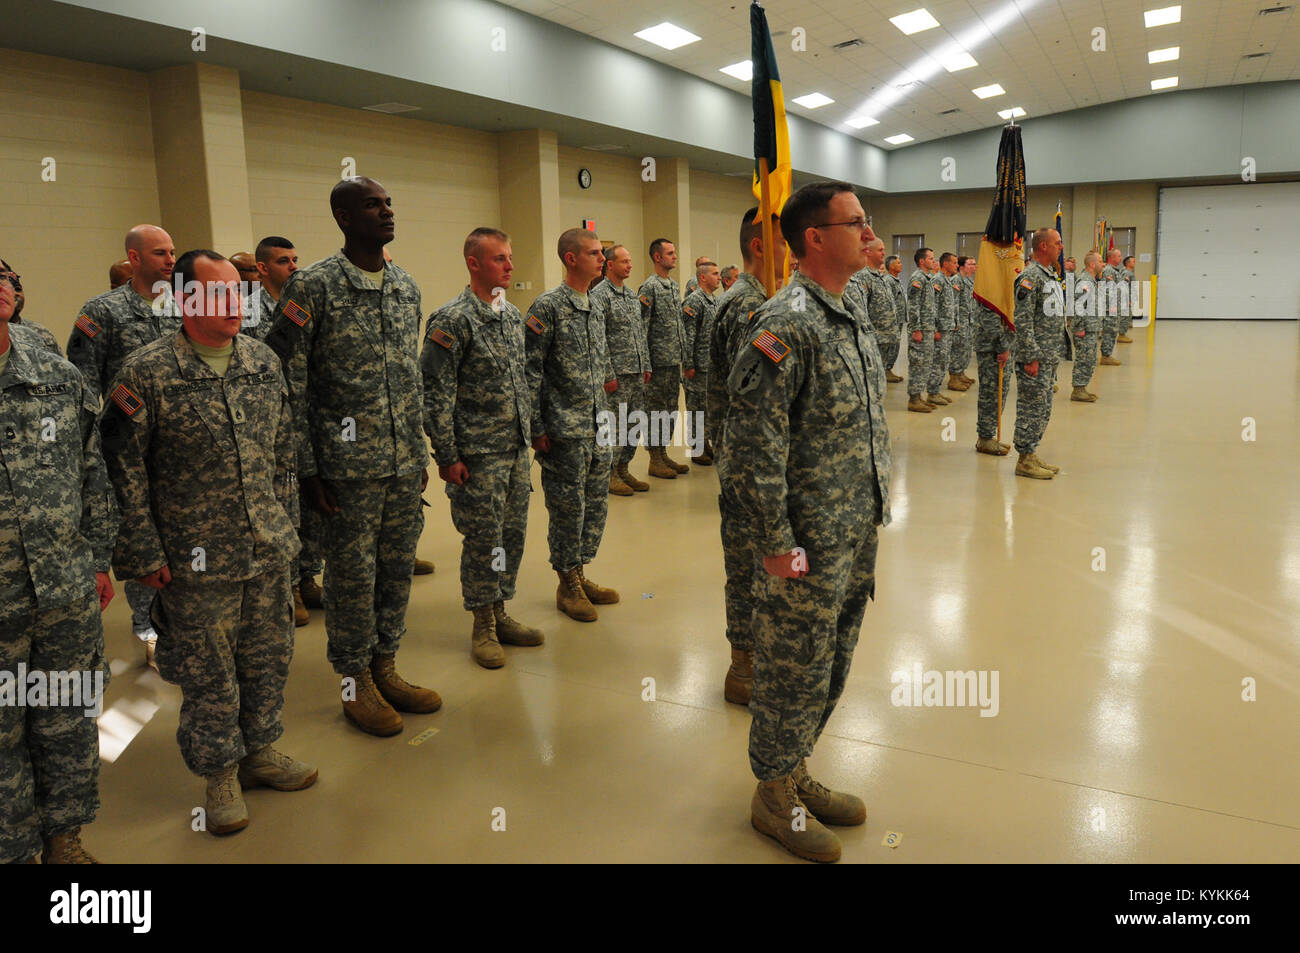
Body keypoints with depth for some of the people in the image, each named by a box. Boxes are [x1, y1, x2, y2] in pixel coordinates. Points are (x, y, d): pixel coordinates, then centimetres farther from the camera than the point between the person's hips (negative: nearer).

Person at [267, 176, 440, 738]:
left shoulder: (407, 287, 10)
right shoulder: (314, 286, -10)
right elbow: (286, 385, -10)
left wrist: (421, 453, 15)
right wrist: (306, 470, -11)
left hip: (405, 465, 6)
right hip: (350, 465, -6)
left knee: (398, 567, 14)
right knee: (352, 575, 6)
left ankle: (386, 668, 31)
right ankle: (355, 684, 24)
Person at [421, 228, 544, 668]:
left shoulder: (513, 315, 11)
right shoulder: (452, 320, -13)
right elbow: (436, 394, -15)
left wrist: (528, 430, 16)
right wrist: (447, 457, -16)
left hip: (517, 450, 7)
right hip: (478, 454, -7)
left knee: (513, 533, 13)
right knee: (482, 539, 2)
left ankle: (500, 614, 28)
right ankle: (482, 627, 17)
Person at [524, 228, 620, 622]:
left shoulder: (596, 307, 12)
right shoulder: (547, 307, -11)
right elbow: (530, 371, -13)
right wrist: (536, 429, -14)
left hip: (599, 427, 7)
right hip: (565, 431, -7)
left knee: (596, 504, 13)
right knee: (568, 507, 3)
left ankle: (581, 574, 28)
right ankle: (568, 586, 17)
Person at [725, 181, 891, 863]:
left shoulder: (852, 316, 10)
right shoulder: (785, 326, -19)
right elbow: (751, 445, -22)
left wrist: (872, 513, 16)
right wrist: (777, 544, -19)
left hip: (857, 540, 9)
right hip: (809, 548, -8)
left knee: (828, 667, 19)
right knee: (794, 670, 7)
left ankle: (796, 772, 38)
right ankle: (775, 797, 26)